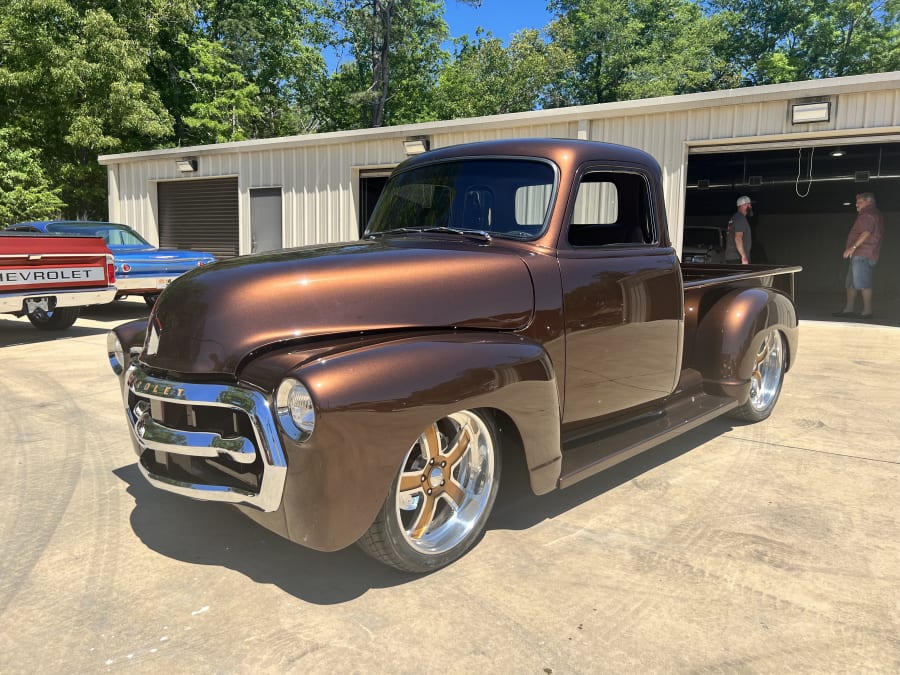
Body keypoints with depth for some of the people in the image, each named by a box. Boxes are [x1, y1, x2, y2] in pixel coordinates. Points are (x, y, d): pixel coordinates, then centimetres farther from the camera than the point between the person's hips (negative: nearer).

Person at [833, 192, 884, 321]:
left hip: (862, 254, -11)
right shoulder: (876, 214, 26)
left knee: (863, 283, -12)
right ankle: (848, 310, 12)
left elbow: (867, 232, -21)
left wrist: (853, 247, -24)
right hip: (859, 255, 11)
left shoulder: (868, 214, -7)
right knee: (850, 283, 11)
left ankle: (867, 311, -12)